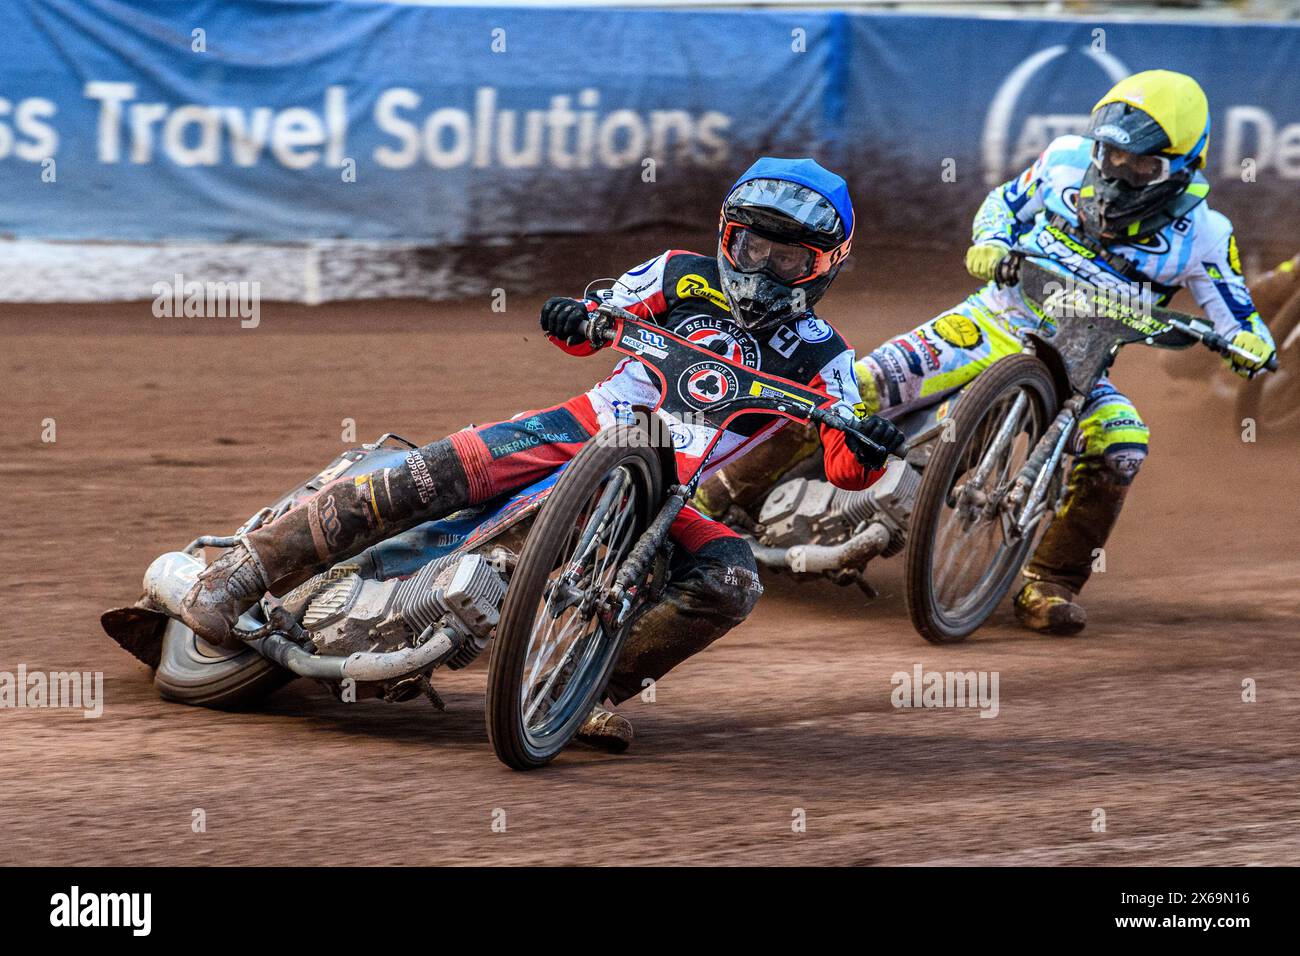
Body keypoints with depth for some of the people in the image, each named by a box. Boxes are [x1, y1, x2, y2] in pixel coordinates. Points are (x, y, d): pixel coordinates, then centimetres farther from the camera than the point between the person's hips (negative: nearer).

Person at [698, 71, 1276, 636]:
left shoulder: (1199, 233, -9)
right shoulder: (1068, 160, -3)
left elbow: (1241, 322, -7)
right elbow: (1006, 201, 15)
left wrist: (1250, 344, -31)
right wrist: (990, 241, -7)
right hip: (999, 320, 0)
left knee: (1121, 449, -30)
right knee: (865, 383, -21)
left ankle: (1049, 587, -14)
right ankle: (728, 490, -12)